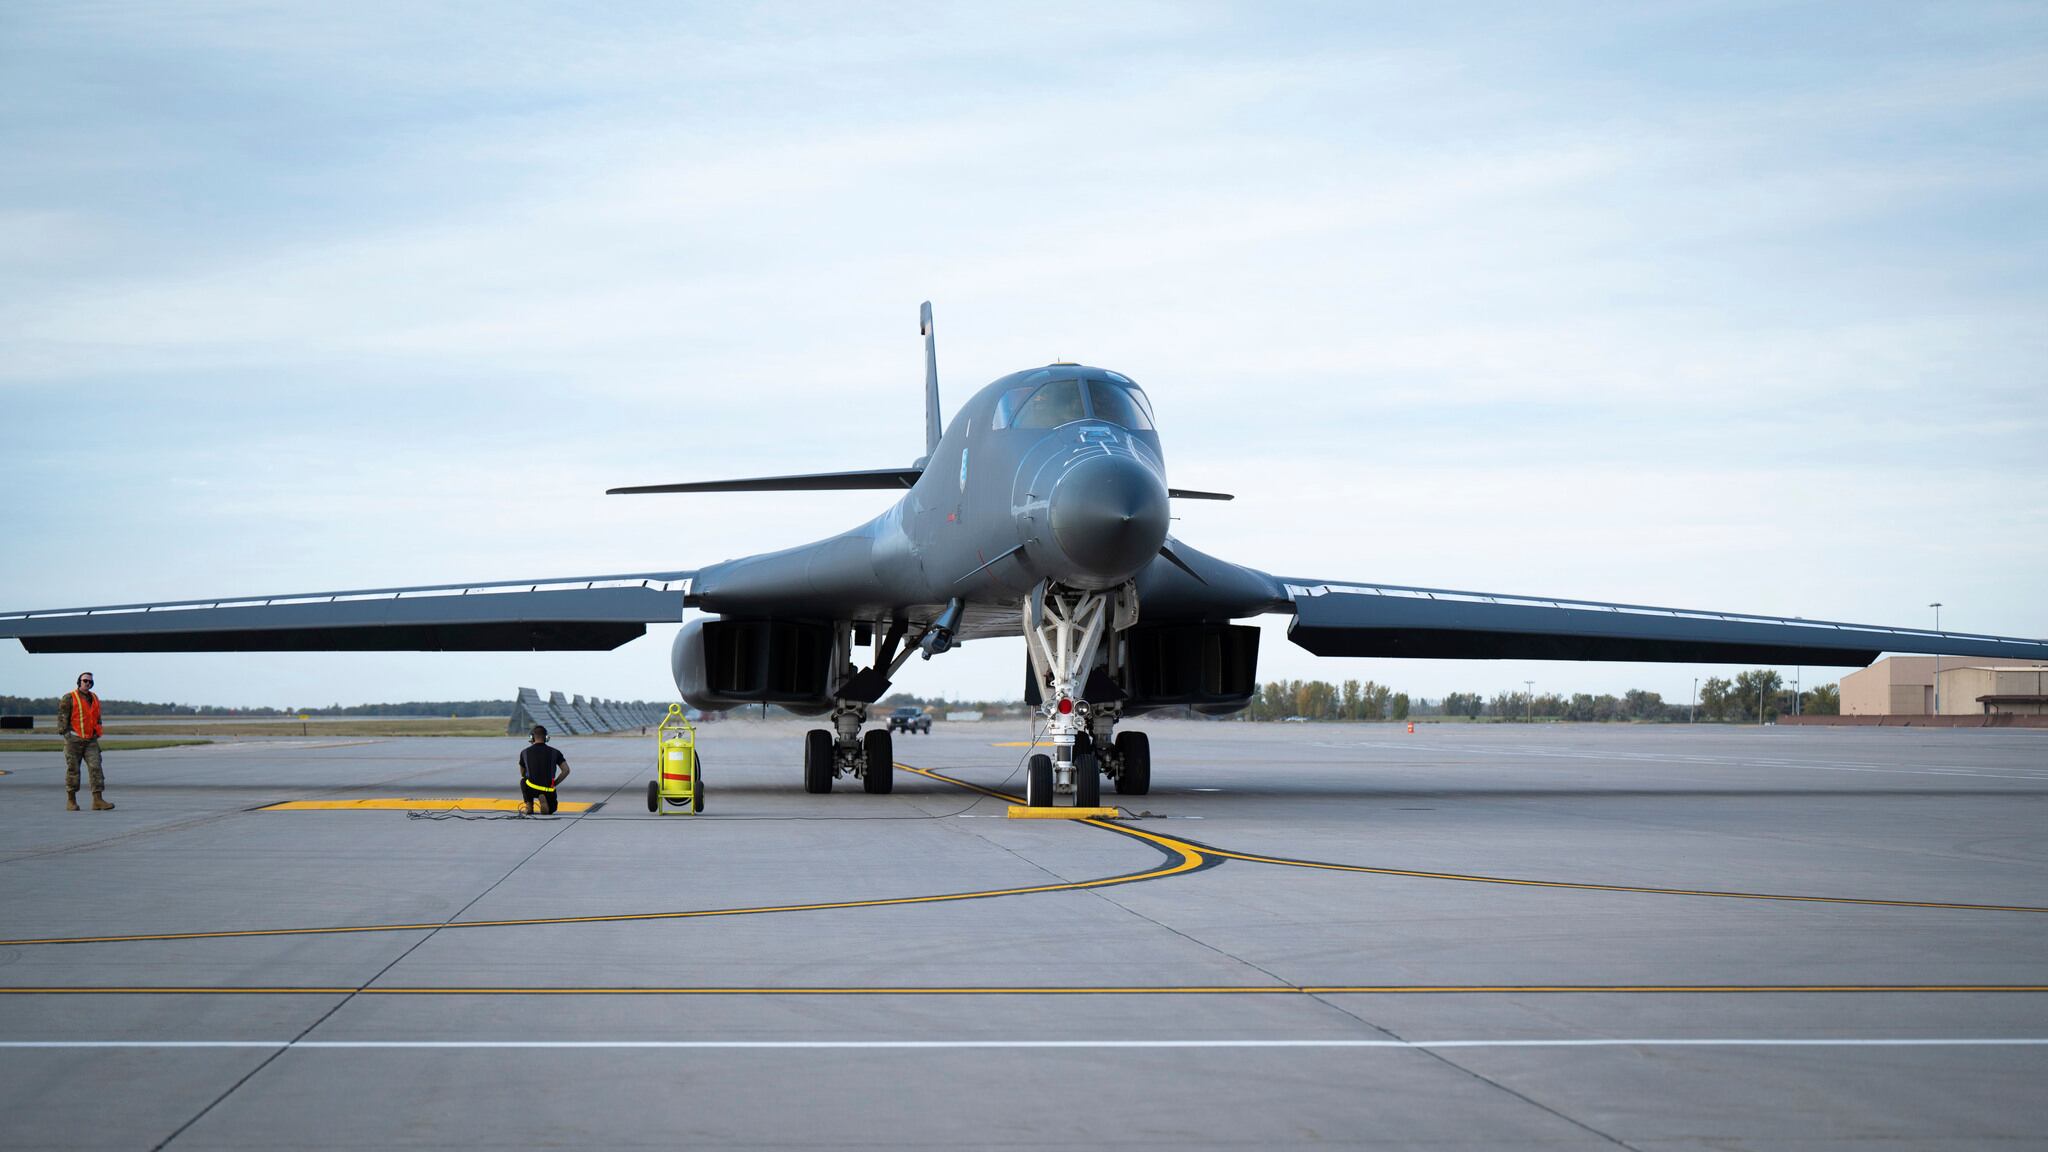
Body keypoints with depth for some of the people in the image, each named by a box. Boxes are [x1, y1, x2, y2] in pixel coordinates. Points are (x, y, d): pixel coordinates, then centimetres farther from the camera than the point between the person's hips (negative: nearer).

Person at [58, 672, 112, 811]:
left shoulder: (94, 699, 15)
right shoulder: (69, 698, -3)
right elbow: (62, 717, -7)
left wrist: (97, 736, 20)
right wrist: (66, 733, -15)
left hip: (91, 741, 5)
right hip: (74, 740, -5)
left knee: (96, 767, -7)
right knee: (73, 770, 1)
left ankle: (98, 801, -11)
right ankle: (71, 801, 11)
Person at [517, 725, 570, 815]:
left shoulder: (524, 752, 6)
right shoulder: (555, 752, 3)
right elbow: (566, 770, -3)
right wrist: (554, 784, 8)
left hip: (531, 790, 0)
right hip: (548, 790, 0)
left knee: (523, 781, 36)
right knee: (550, 811, 30)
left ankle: (529, 806, 15)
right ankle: (543, 799, -7)